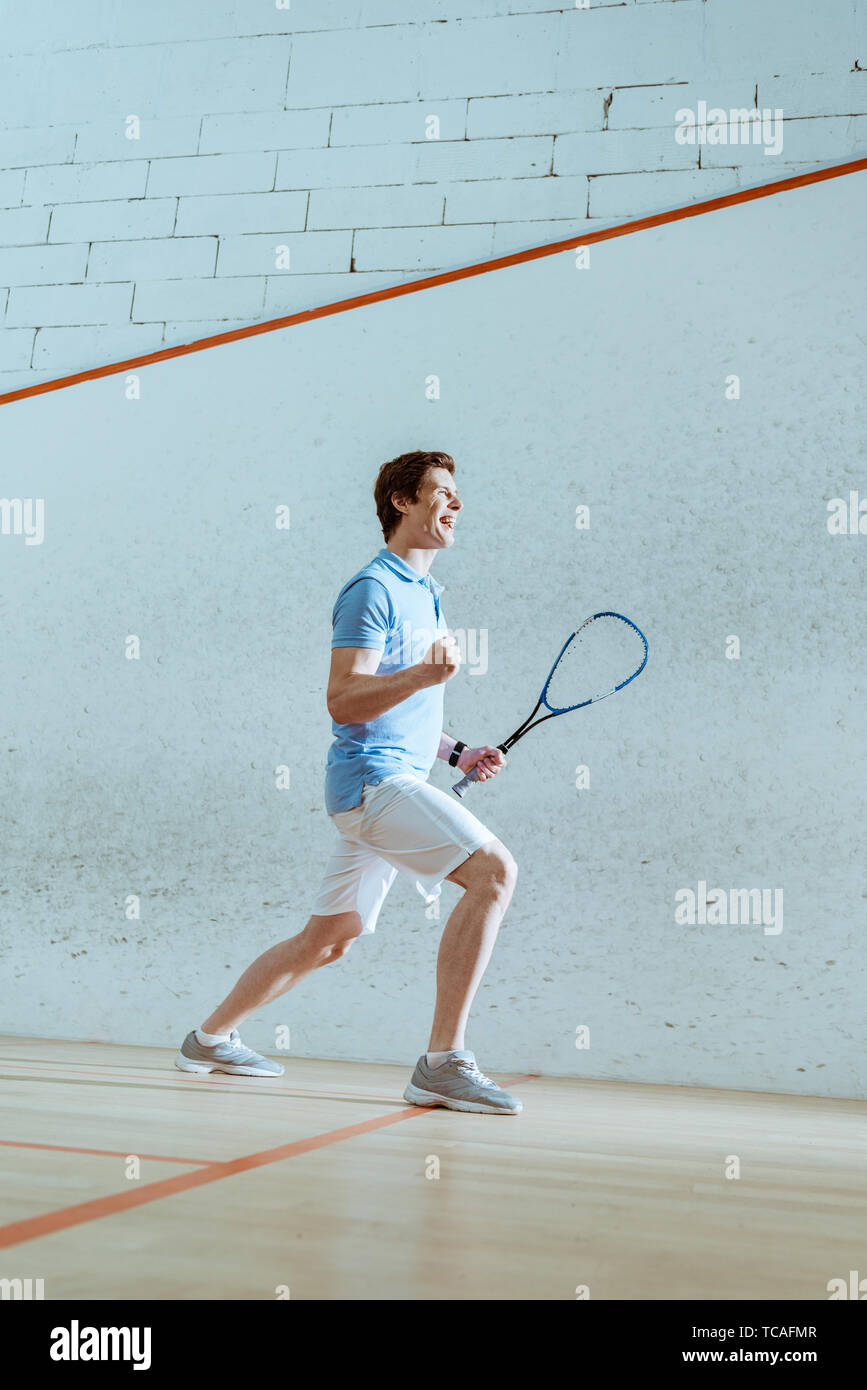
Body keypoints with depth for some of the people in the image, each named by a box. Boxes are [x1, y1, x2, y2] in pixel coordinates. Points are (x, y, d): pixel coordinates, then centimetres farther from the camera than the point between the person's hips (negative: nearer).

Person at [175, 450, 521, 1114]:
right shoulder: (373, 589, -9)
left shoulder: (425, 594, 21)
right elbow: (344, 702, -18)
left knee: (328, 939, 16)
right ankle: (444, 1061, -23)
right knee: (495, 869, -23)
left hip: (397, 782, 10)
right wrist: (423, 675, -31)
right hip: (375, 778, -10)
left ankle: (212, 1036, 31)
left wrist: (457, 752, 18)